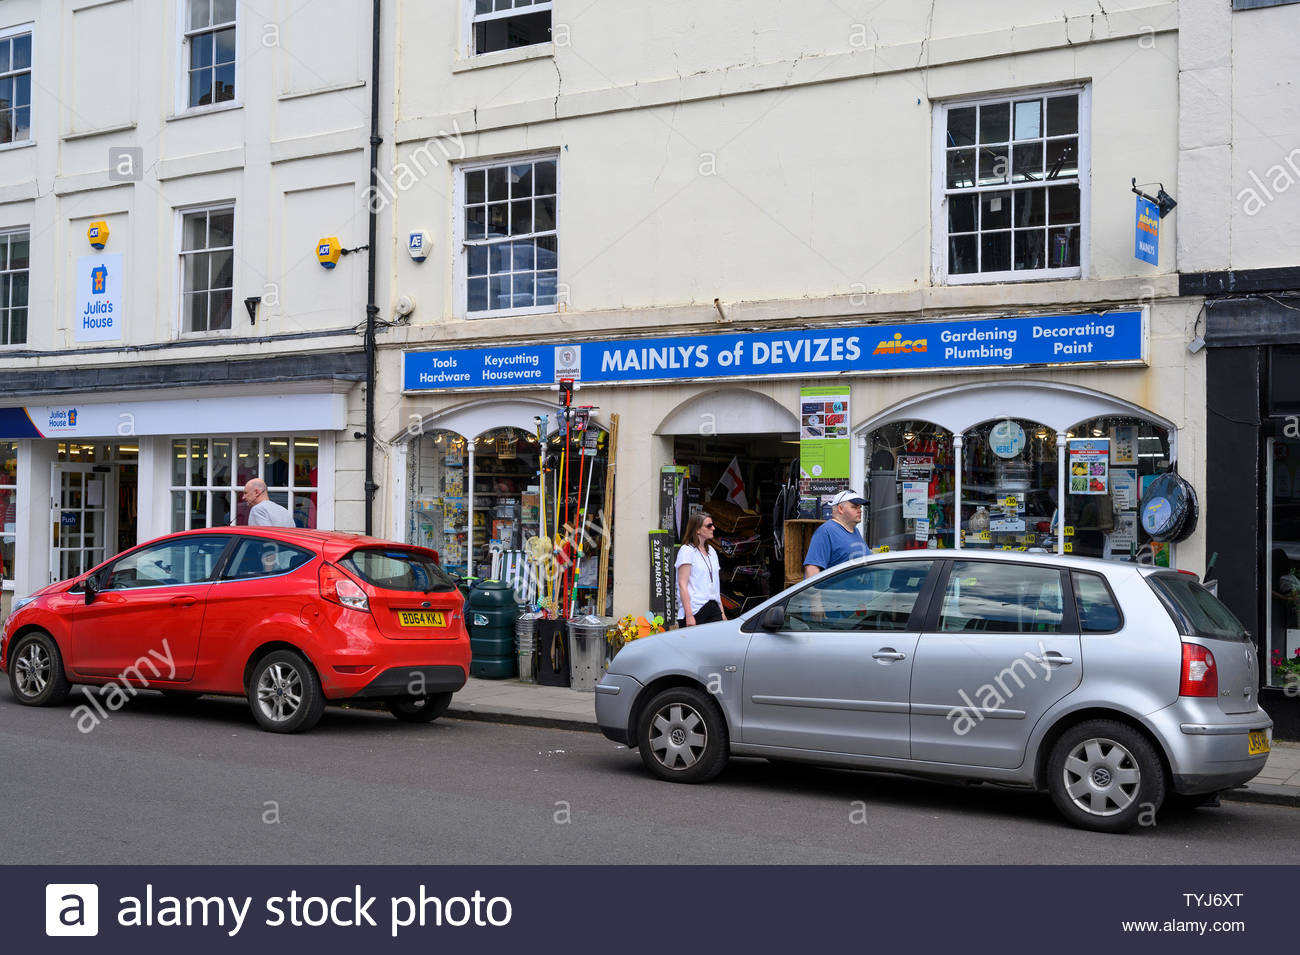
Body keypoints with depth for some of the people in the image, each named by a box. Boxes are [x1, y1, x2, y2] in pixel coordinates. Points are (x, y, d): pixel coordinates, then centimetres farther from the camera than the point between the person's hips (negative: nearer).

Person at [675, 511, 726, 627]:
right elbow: (682, 584, -11)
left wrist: (722, 611, 16)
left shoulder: (711, 550, 18)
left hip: (713, 608, 7)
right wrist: (689, 615, -18)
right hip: (695, 611, -6)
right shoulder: (687, 550, -5)